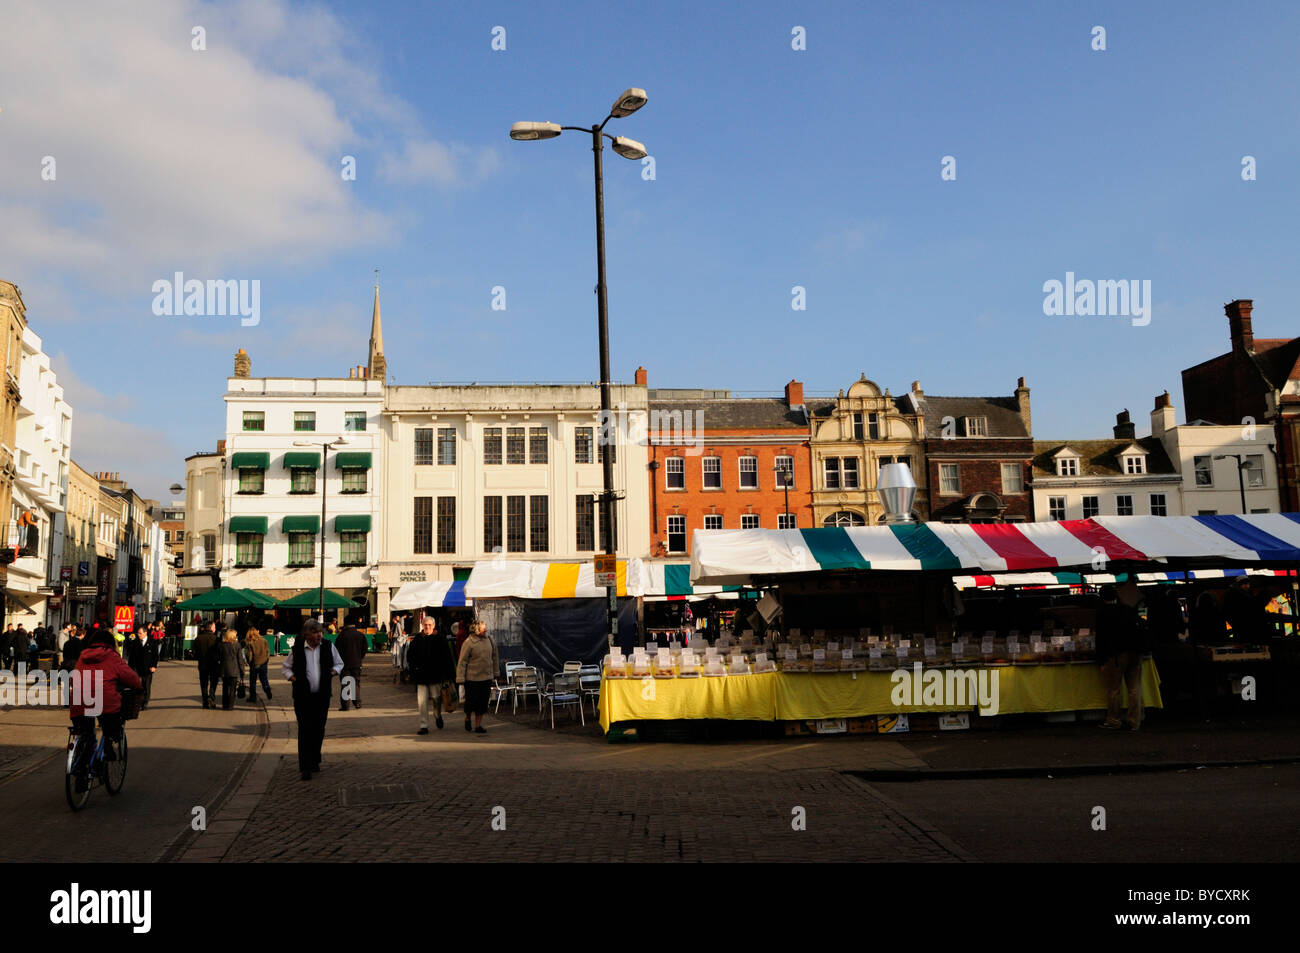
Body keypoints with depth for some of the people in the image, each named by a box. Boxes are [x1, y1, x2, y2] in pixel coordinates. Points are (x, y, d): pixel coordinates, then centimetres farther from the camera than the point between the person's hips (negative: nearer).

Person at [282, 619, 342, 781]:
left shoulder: (328, 647, 3)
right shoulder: (297, 649, -2)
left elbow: (339, 663, 17)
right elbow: (285, 668, 11)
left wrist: (333, 672, -2)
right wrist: (294, 678, -7)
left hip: (322, 696, 3)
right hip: (302, 696, -2)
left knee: (319, 730, 10)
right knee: (305, 730, -7)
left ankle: (315, 760, 28)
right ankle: (305, 767, -4)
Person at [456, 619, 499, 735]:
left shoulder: (489, 641, 2)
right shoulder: (469, 642, -13)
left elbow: (494, 657, 15)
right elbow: (462, 661, -11)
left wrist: (495, 672, 18)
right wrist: (460, 678, -12)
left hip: (487, 677, 5)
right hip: (472, 678, -5)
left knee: (483, 702, 7)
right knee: (471, 701, 3)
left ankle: (478, 725, 17)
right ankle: (467, 718, 32)